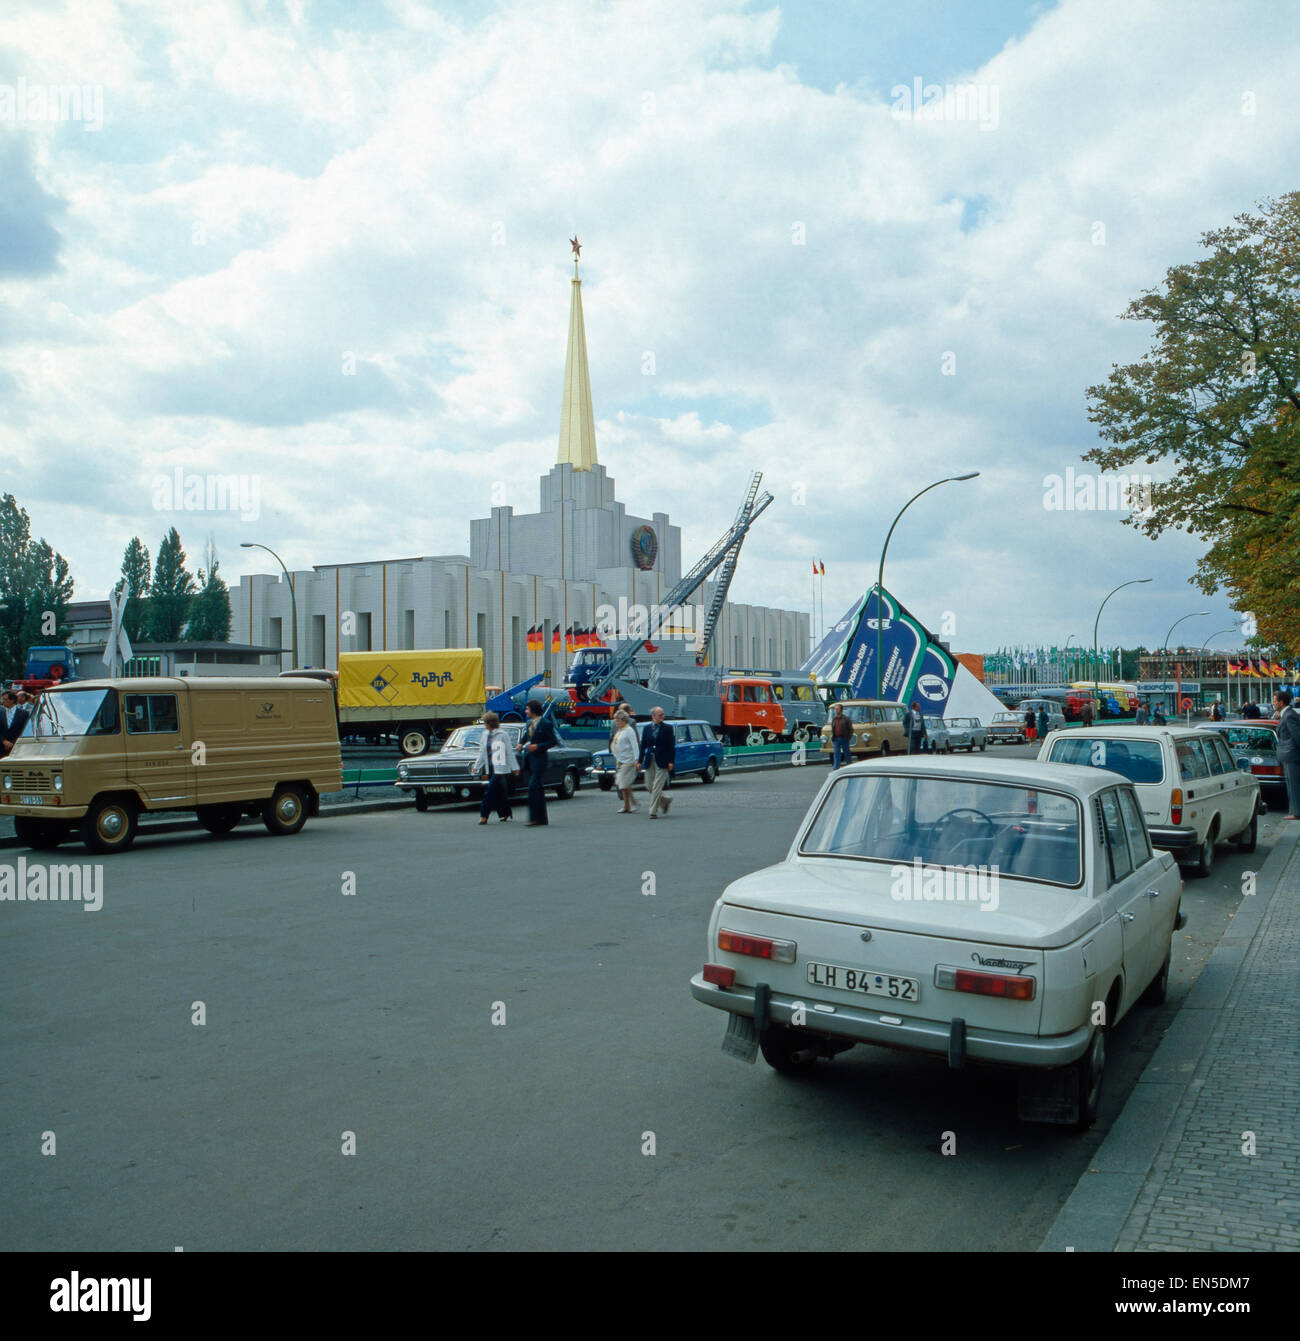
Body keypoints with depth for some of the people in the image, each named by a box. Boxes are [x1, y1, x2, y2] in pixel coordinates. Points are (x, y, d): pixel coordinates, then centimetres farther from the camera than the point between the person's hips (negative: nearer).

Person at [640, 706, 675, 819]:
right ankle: (665, 800, 29)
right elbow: (643, 745, 9)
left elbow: (672, 746, -3)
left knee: (657, 787, -7)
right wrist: (640, 761, 6)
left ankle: (653, 812, -1)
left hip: (662, 761, -4)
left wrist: (671, 761, -10)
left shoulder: (668, 728, -2)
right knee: (649, 786, 7)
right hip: (649, 761, 4)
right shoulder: (647, 729, 7)